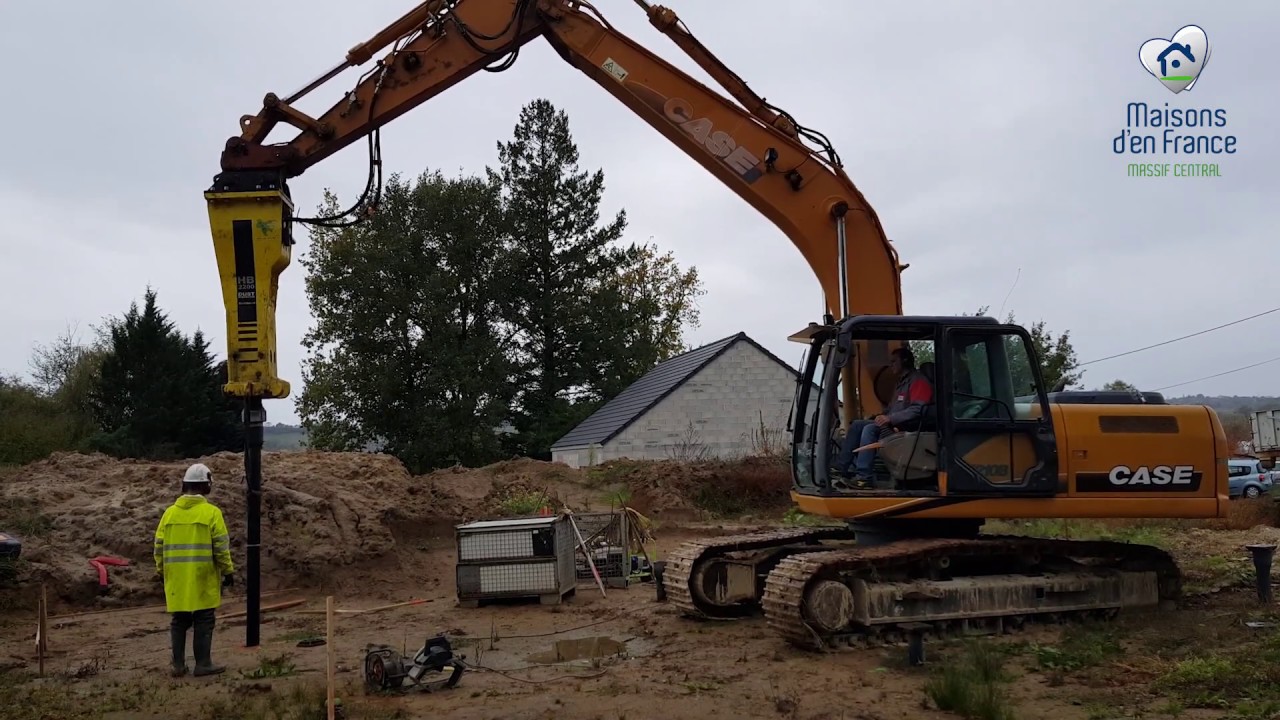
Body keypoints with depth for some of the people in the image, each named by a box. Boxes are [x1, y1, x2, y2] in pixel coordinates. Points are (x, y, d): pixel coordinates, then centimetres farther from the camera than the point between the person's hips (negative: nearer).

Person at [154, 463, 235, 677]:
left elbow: (159, 546, 9)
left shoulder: (169, 513, 6)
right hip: (202, 577, -4)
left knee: (179, 621, 12)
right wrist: (228, 571, 0)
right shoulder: (211, 512, -8)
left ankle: (178, 665, 15)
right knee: (204, 621, 3)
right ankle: (203, 664, 5)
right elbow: (222, 547, -9)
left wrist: (162, 571, 19)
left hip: (176, 577, 4)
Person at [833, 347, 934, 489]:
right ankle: (841, 469, -11)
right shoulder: (901, 382, 23)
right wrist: (883, 416, 5)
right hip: (894, 425, 10)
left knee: (871, 429, -28)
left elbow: (917, 410, -22)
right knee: (857, 425, -1)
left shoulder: (918, 381, -10)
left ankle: (863, 477, -33)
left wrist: (890, 418, -24)